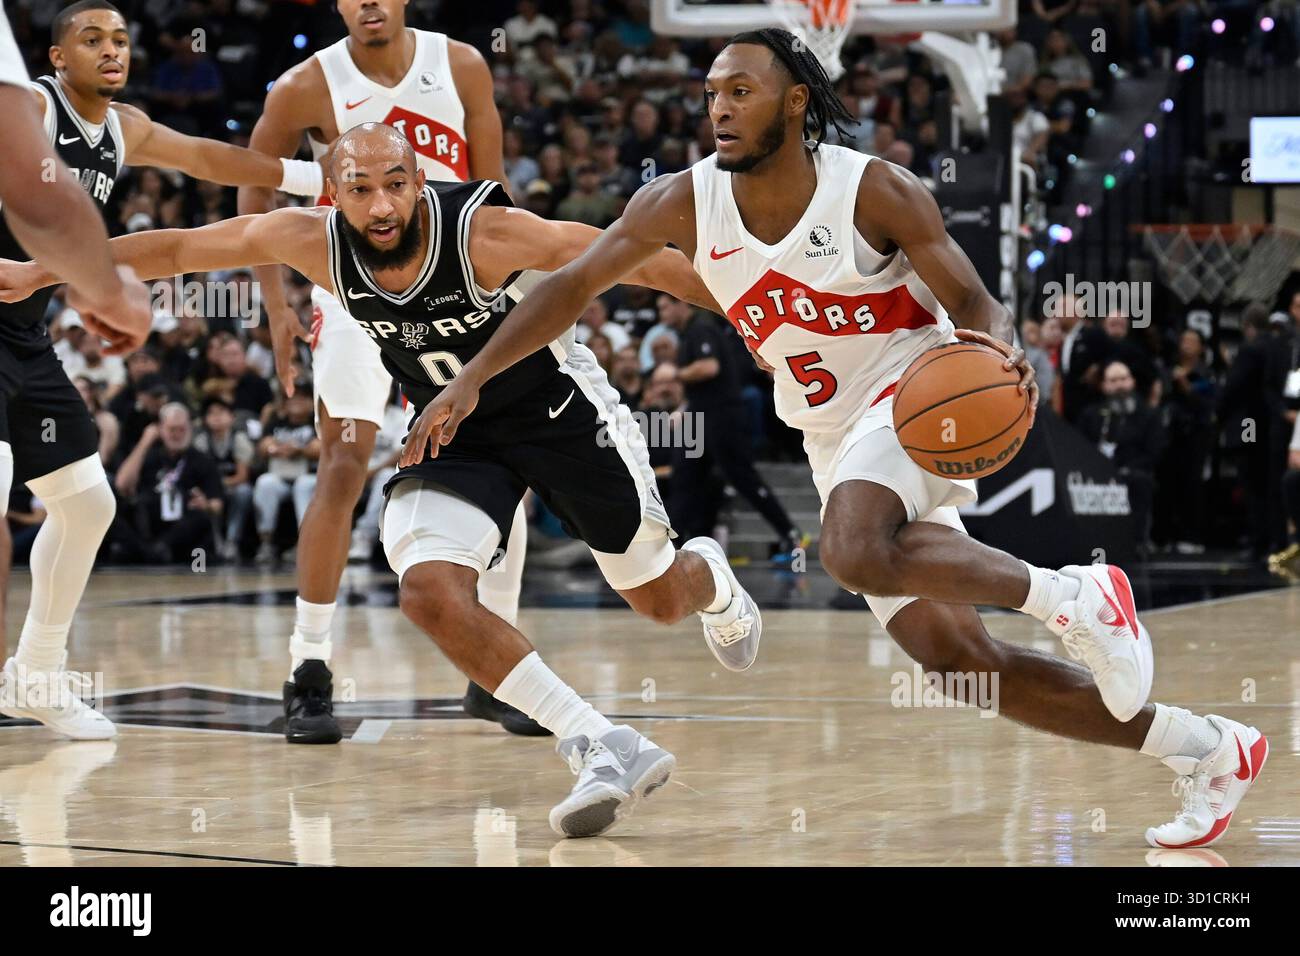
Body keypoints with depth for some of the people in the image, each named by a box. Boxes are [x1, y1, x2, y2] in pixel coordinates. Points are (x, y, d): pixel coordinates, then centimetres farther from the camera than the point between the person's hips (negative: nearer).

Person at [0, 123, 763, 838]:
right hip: (453, 429, 3)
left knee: (661, 600, 10)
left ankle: (711, 576, 51)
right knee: (430, 591, -24)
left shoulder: (486, 231, -31)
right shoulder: (312, 240, -20)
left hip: (559, 406, -3)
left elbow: (637, 262, -25)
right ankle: (606, 749, -22)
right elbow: (175, 250, -8)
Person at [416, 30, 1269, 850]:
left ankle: (1074, 597, -17)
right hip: (836, 439, 6)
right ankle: (1207, 749, 10)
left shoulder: (877, 192, -15)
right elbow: (573, 285, 2)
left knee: (856, 552, -37)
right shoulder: (682, 204, -5)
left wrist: (1000, 352, -35)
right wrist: (472, 379, -5)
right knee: (959, 662, -1)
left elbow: (976, 304, -11)